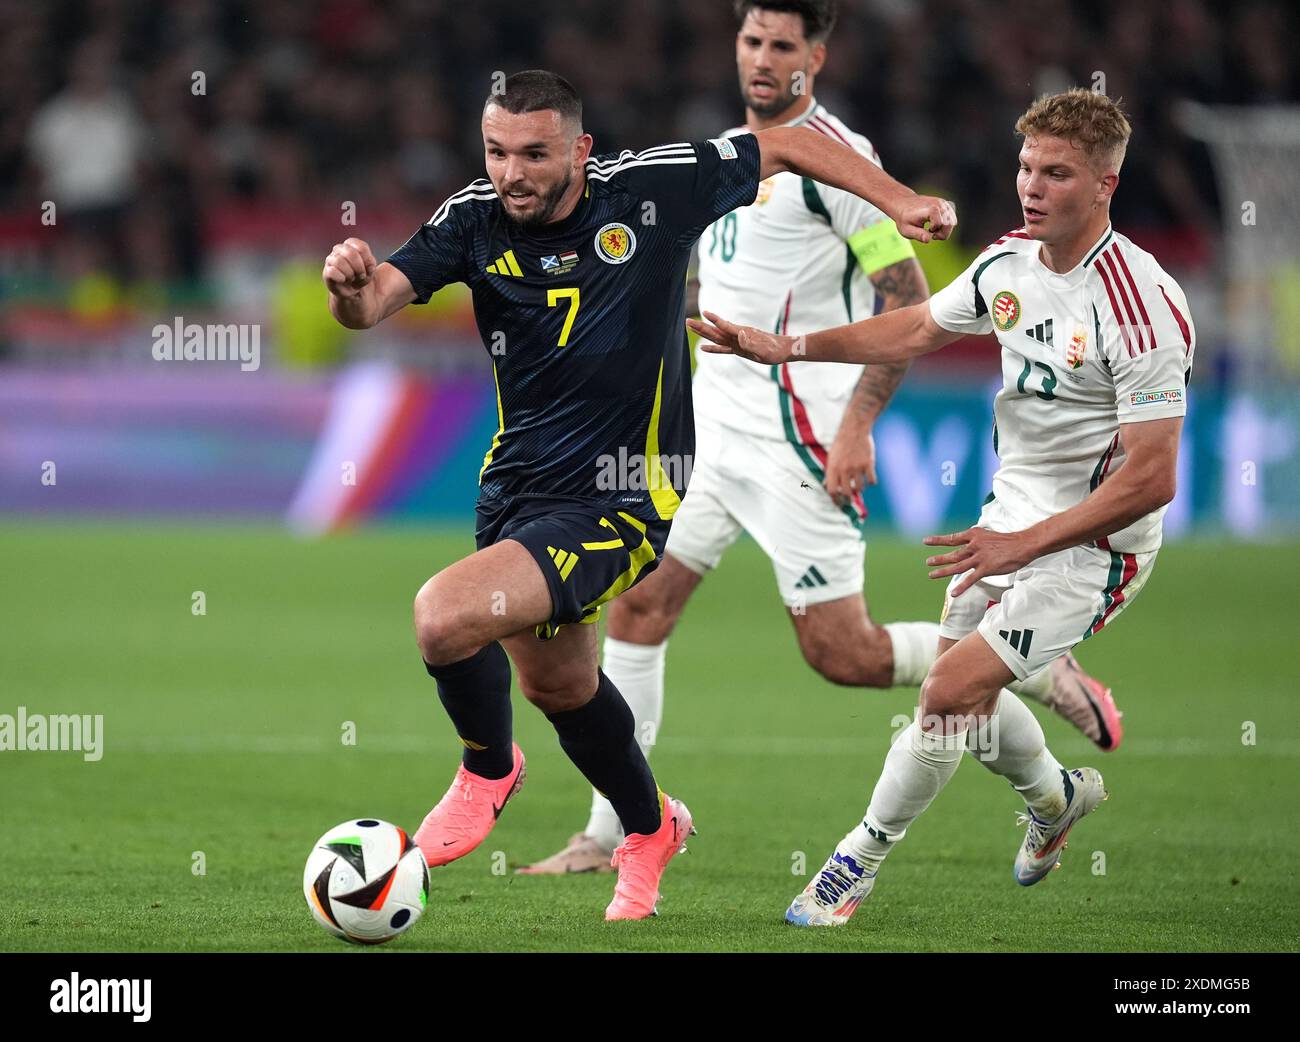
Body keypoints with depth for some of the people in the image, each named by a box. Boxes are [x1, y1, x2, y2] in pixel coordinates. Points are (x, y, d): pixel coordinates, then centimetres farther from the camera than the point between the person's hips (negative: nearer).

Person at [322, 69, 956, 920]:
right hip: (516, 483, 6)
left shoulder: (650, 188, -14)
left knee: (446, 617, -24)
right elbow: (375, 304, -19)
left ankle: (489, 770, 7)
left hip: (618, 497, -6)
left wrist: (897, 198, -8)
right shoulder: (476, 219, -7)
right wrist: (352, 288, -42)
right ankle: (650, 827, 52)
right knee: (557, 683, 23)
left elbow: (785, 146, -1)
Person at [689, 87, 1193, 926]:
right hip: (1015, 513, 8)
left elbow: (1152, 479, -27)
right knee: (963, 690, 17)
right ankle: (1056, 795, 48)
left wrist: (1024, 545, -27)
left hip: (1095, 543, -8)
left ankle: (861, 861, 4)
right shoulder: (1009, 261, -3)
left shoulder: (1142, 307, -27)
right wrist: (788, 346, 8)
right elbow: (916, 329, 15)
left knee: (953, 689, -15)